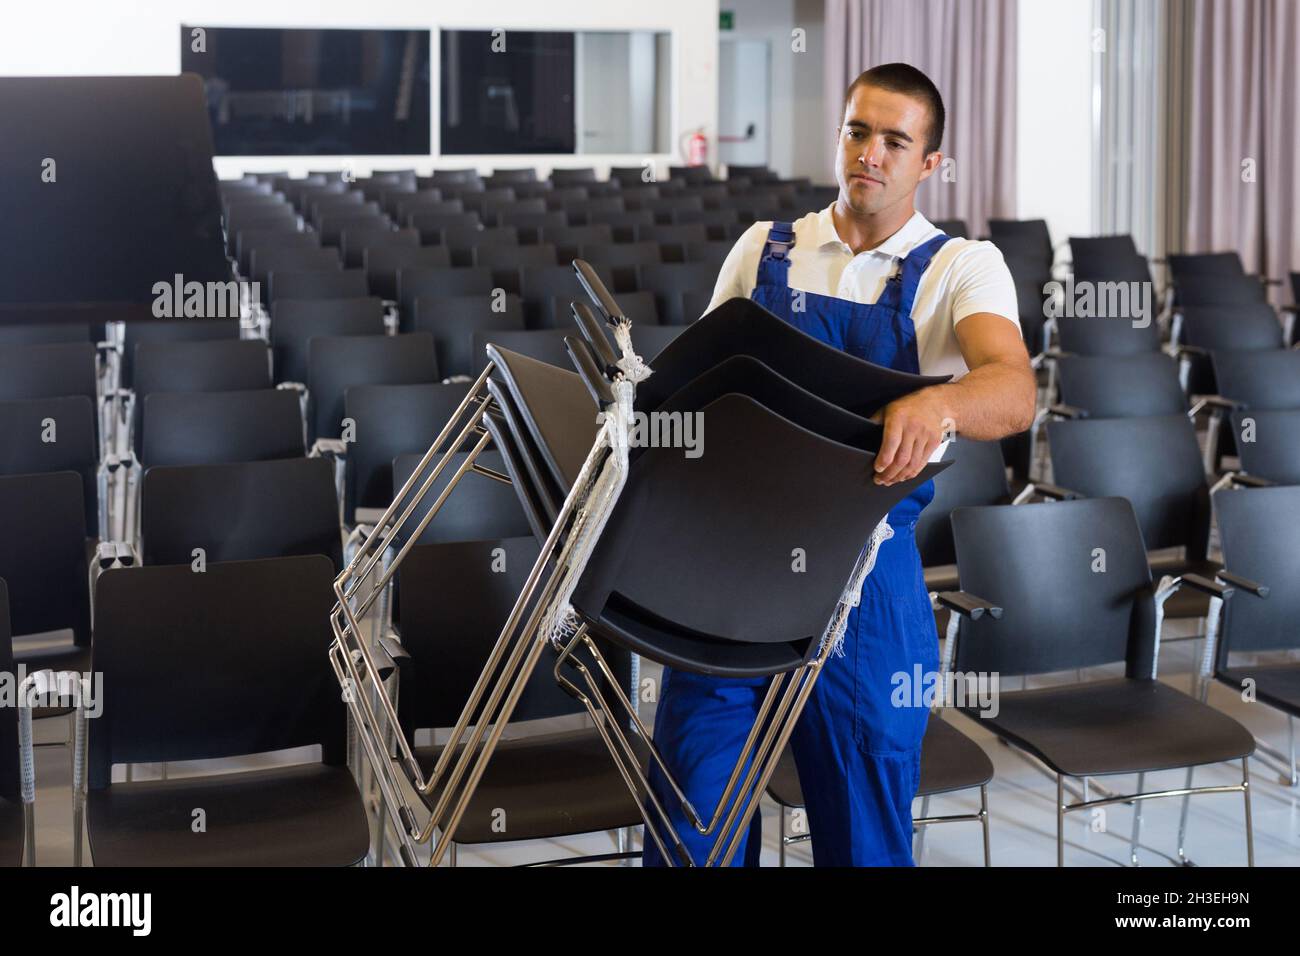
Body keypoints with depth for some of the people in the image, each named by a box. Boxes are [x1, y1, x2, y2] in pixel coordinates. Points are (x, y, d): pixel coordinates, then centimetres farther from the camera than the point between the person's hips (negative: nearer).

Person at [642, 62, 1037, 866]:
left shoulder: (961, 267, 0)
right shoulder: (763, 249, 11)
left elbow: (1014, 392, -19)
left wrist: (938, 405, -41)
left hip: (865, 569, -2)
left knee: (864, 827, 9)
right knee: (689, 812, 5)